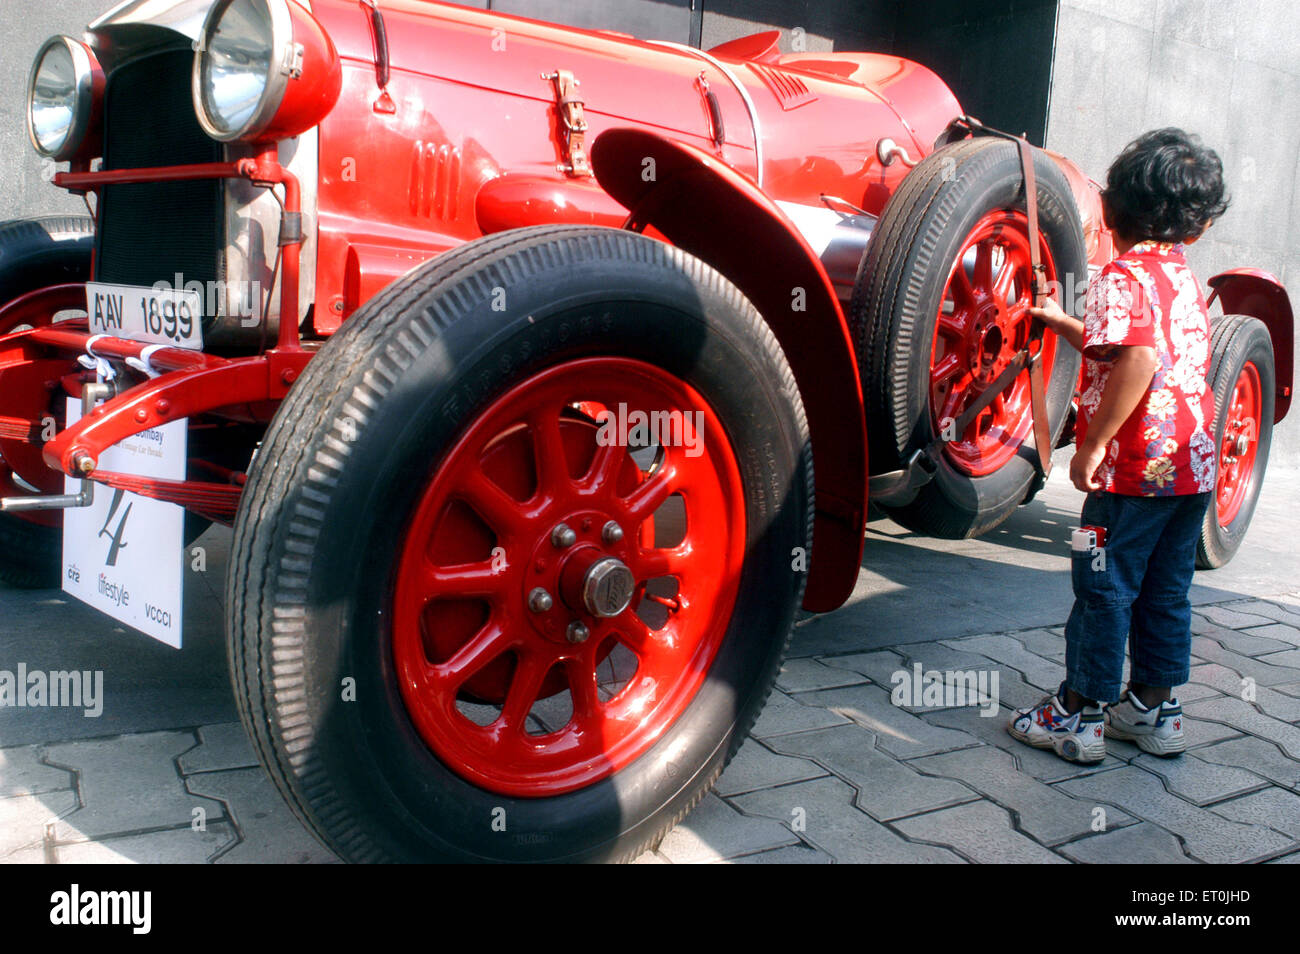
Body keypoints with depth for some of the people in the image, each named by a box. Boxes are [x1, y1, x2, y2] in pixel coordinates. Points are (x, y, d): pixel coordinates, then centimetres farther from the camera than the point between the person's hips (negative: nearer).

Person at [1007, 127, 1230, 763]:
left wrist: (1093, 444, -23)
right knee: (1166, 590, 15)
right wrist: (1057, 321, 34)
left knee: (1104, 589, 1)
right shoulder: (1183, 277, 13)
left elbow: (1139, 360, -28)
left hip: (1138, 466, -8)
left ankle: (1080, 713, 10)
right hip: (1194, 464, 8)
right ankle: (1154, 709, 25)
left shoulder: (1123, 276, -13)